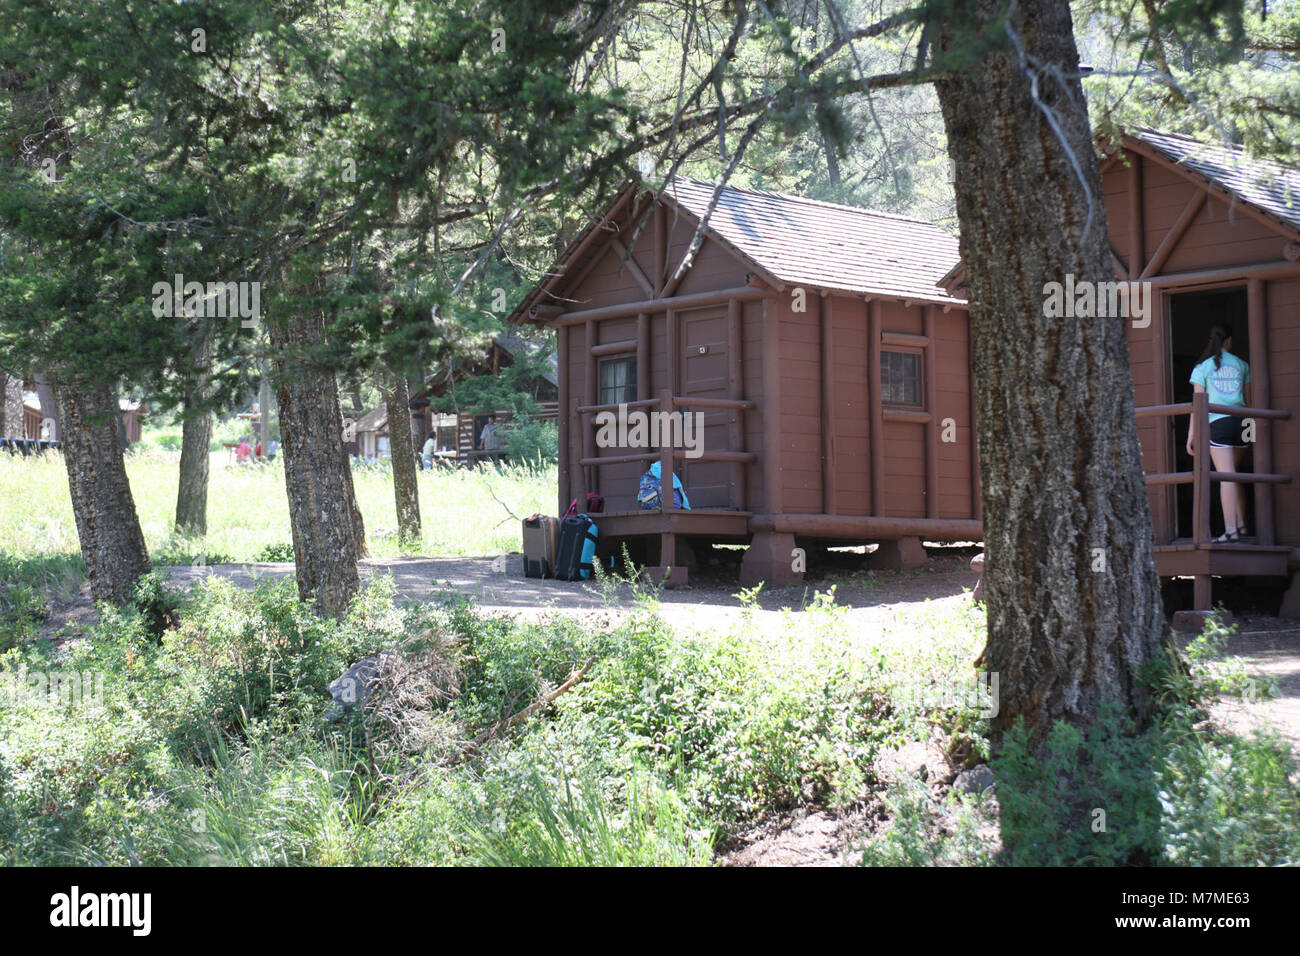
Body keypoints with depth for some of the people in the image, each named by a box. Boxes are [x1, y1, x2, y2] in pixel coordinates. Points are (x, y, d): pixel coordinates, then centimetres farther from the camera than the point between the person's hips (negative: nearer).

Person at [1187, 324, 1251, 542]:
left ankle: (1231, 530, -15)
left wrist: (1192, 434, 1)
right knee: (1233, 473, 18)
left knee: (1226, 477, -9)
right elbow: (1248, 400, 15)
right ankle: (1241, 524, 19)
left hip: (1218, 424, -3)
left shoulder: (1202, 367, 4)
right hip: (1241, 422, 3)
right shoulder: (1242, 365, 11)